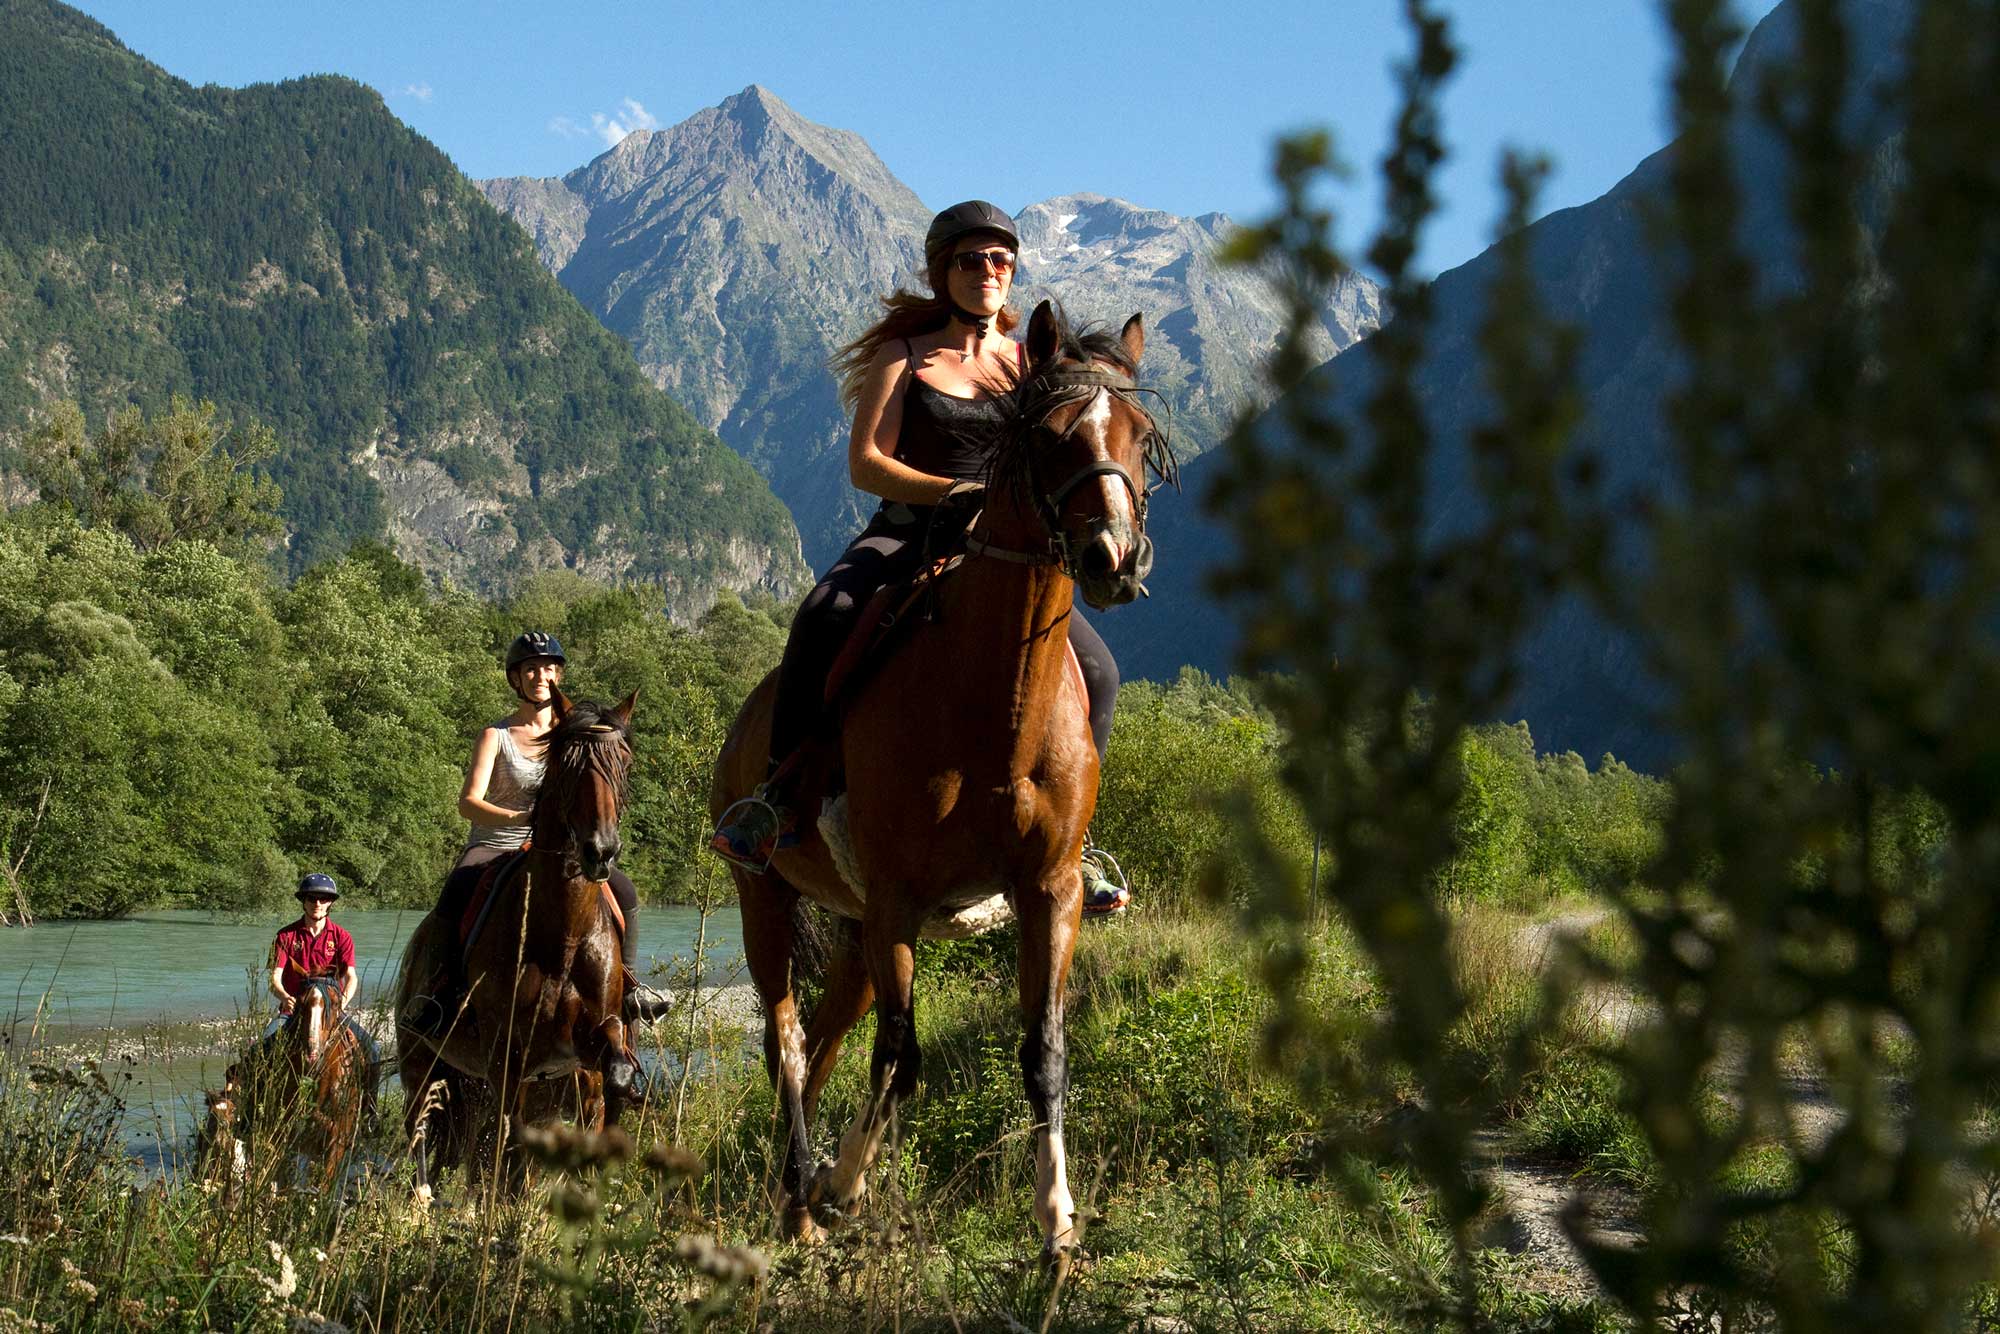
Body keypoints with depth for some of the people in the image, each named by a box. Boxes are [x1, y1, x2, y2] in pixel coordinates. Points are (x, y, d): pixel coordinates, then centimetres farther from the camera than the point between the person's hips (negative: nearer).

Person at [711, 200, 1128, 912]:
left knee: (1095, 671, -18)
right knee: (823, 615, -34)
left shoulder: (1029, 364, 13)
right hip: (907, 534, -2)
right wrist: (953, 493, -18)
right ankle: (782, 787, -23)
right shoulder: (905, 356, 7)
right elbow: (866, 462, -3)